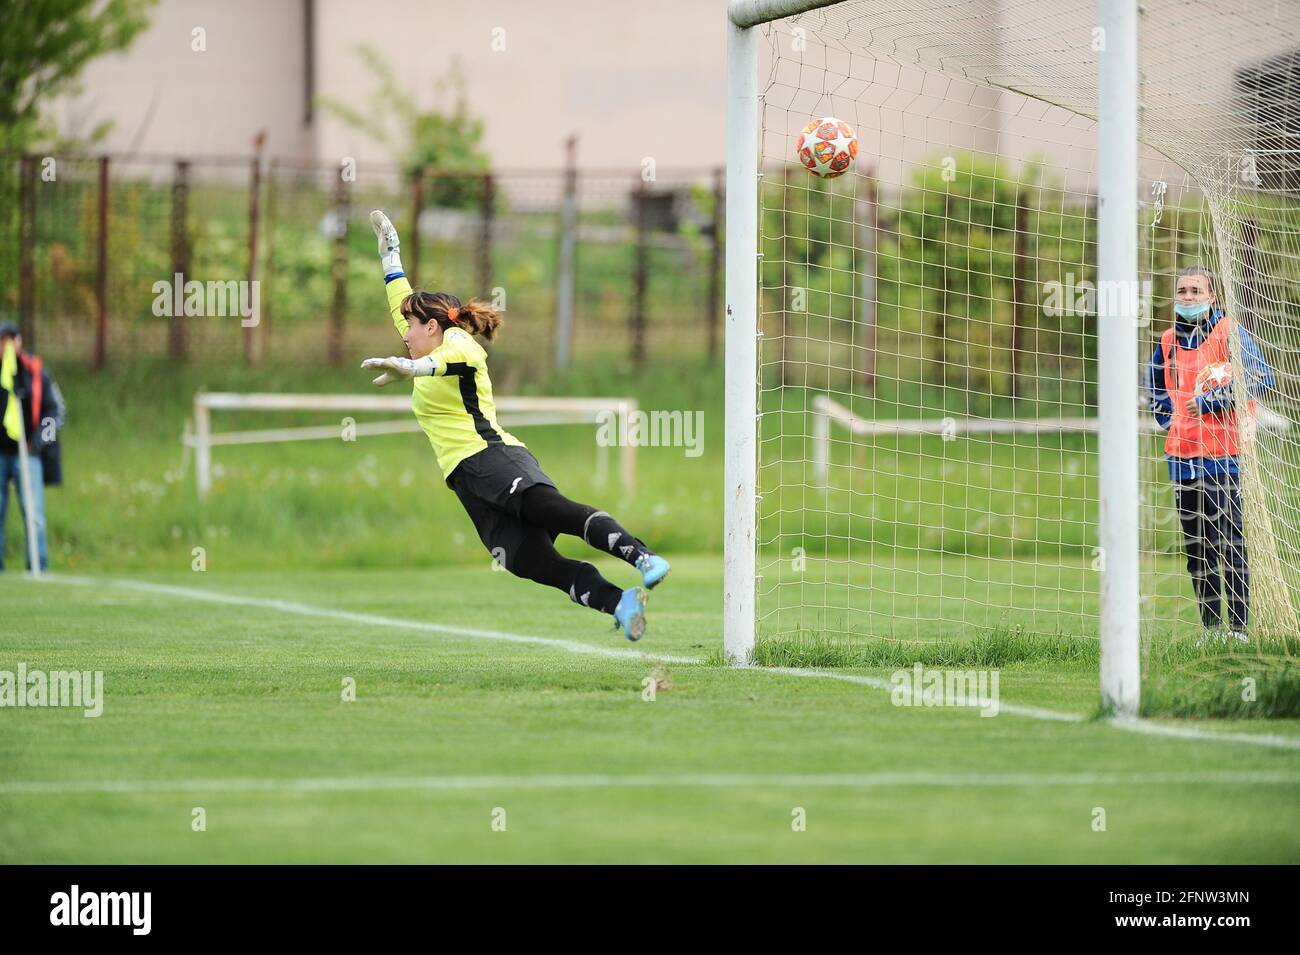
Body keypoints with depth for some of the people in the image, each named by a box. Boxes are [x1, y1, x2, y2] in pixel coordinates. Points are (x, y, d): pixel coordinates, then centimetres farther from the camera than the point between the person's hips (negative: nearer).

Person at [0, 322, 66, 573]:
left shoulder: (35, 371, 5)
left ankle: (39, 564, -4)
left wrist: (42, 436, -4)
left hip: (26, 451, -1)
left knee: (33, 511, -7)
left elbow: (55, 408, 9)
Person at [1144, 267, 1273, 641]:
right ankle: (1210, 627, 14)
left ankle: (1239, 627, -6)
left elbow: (1260, 378, -13)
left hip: (1222, 456, -6)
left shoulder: (1230, 333, -4)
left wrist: (1209, 401, -14)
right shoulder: (1168, 341, 14)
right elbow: (1155, 386, 32)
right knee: (1196, 548, 8)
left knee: (1229, 546, -8)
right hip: (1182, 458, 6)